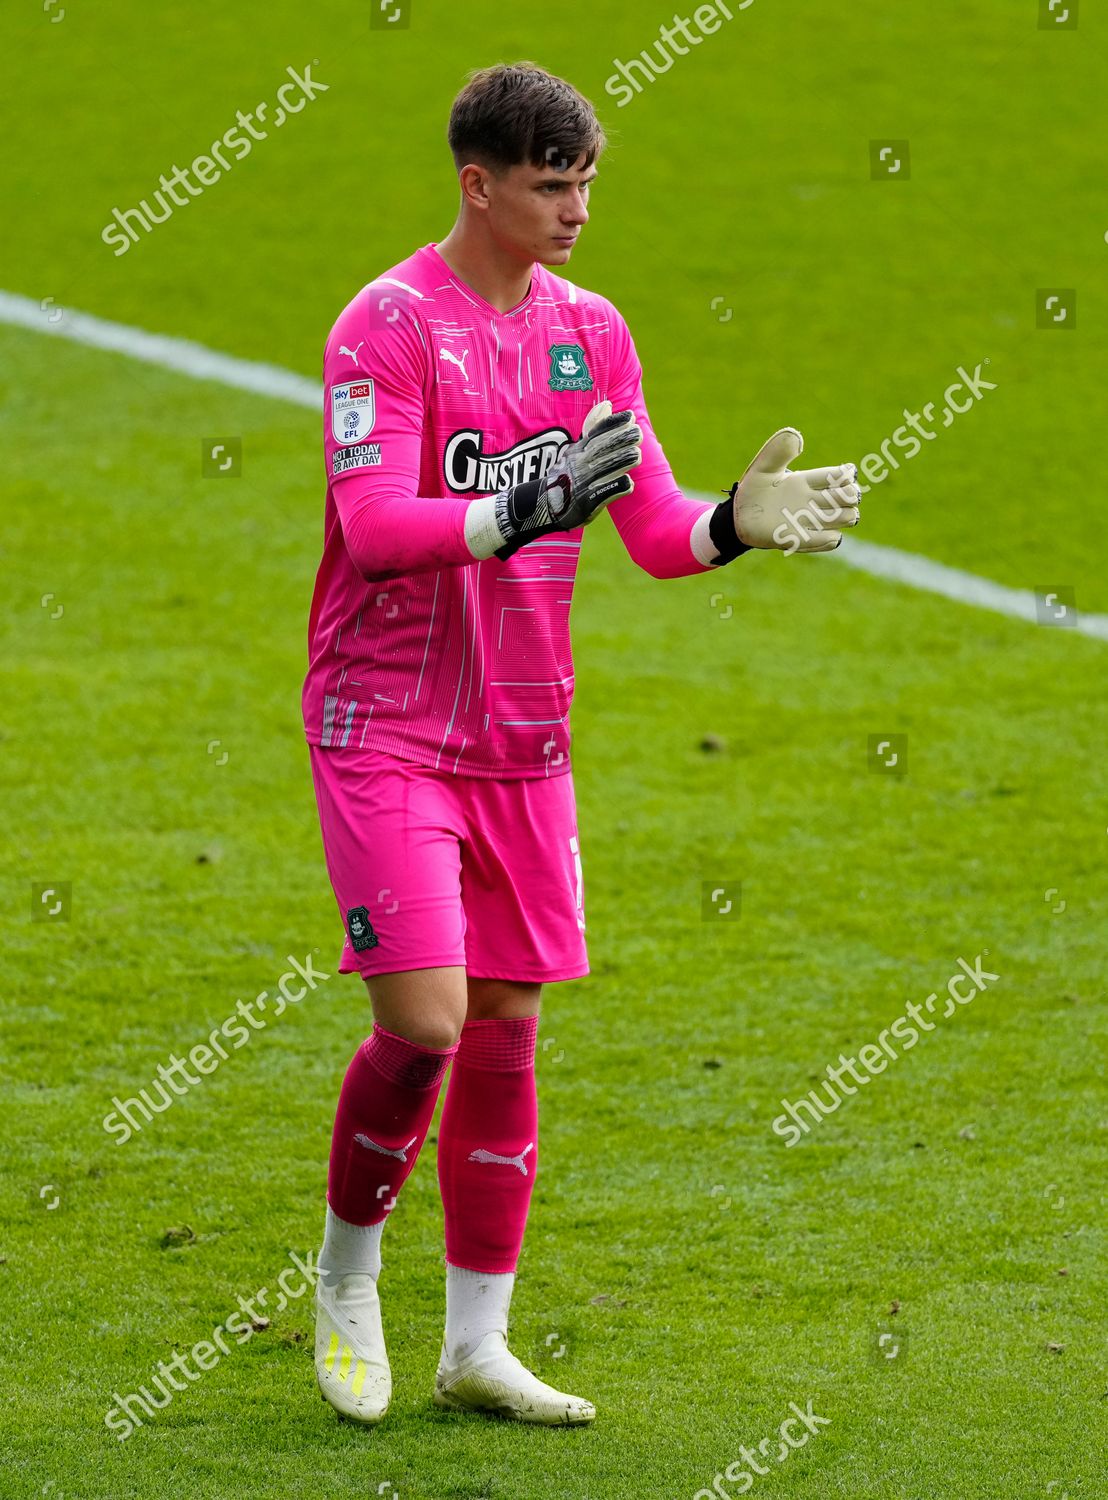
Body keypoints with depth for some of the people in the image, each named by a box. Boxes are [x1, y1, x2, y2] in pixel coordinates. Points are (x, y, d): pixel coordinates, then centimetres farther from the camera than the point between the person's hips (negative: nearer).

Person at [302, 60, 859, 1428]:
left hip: (522, 738, 6)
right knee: (424, 1022, -14)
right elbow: (376, 523, -21)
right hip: (385, 731, -6)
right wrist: (522, 510, -35)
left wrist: (738, 521, -13)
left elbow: (655, 533, 8)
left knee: (505, 1029, 5)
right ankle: (348, 1273, 12)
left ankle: (476, 1346, 13)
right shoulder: (390, 324, -11)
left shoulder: (590, 331, 8)